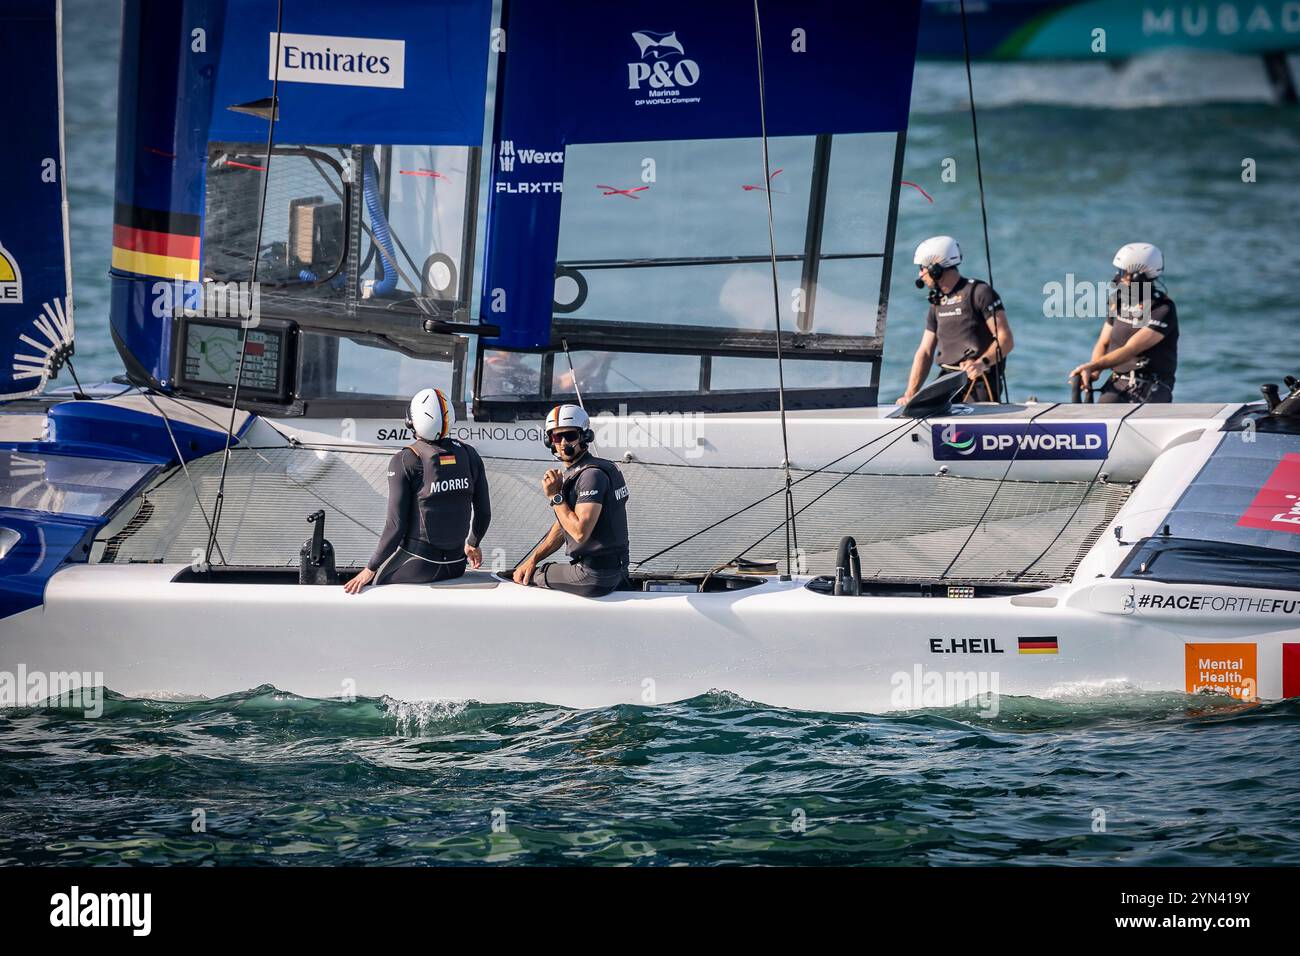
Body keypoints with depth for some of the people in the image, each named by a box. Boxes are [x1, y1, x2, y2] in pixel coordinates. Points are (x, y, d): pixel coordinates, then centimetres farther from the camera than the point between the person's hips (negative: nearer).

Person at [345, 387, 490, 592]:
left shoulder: (404, 461, -14)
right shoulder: (469, 455, -1)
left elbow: (395, 525, -15)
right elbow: (484, 512, 8)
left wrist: (371, 569, -5)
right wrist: (473, 544, 29)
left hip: (418, 566, -5)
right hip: (456, 566, 5)